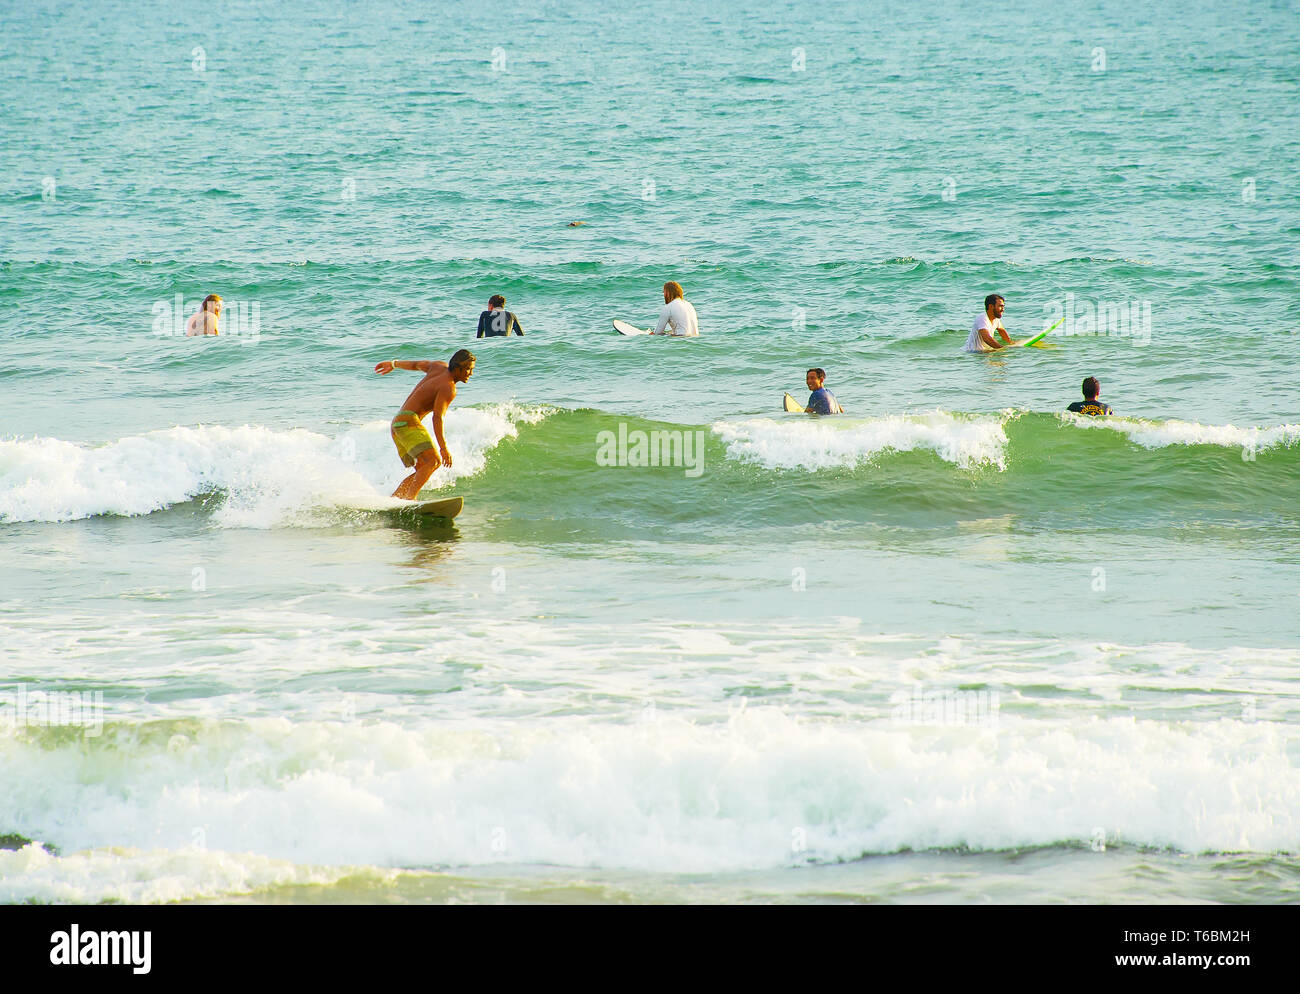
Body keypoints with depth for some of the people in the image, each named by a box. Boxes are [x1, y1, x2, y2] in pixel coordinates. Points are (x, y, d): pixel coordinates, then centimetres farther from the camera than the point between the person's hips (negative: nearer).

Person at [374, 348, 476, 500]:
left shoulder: (440, 366, 12)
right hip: (409, 421, -10)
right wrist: (443, 448, -31)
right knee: (433, 461, -25)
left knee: (423, 470, 8)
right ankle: (409, 499, -39)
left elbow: (416, 364, 28)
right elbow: (438, 417, -24)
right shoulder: (448, 389, -15)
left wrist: (393, 364, 46)